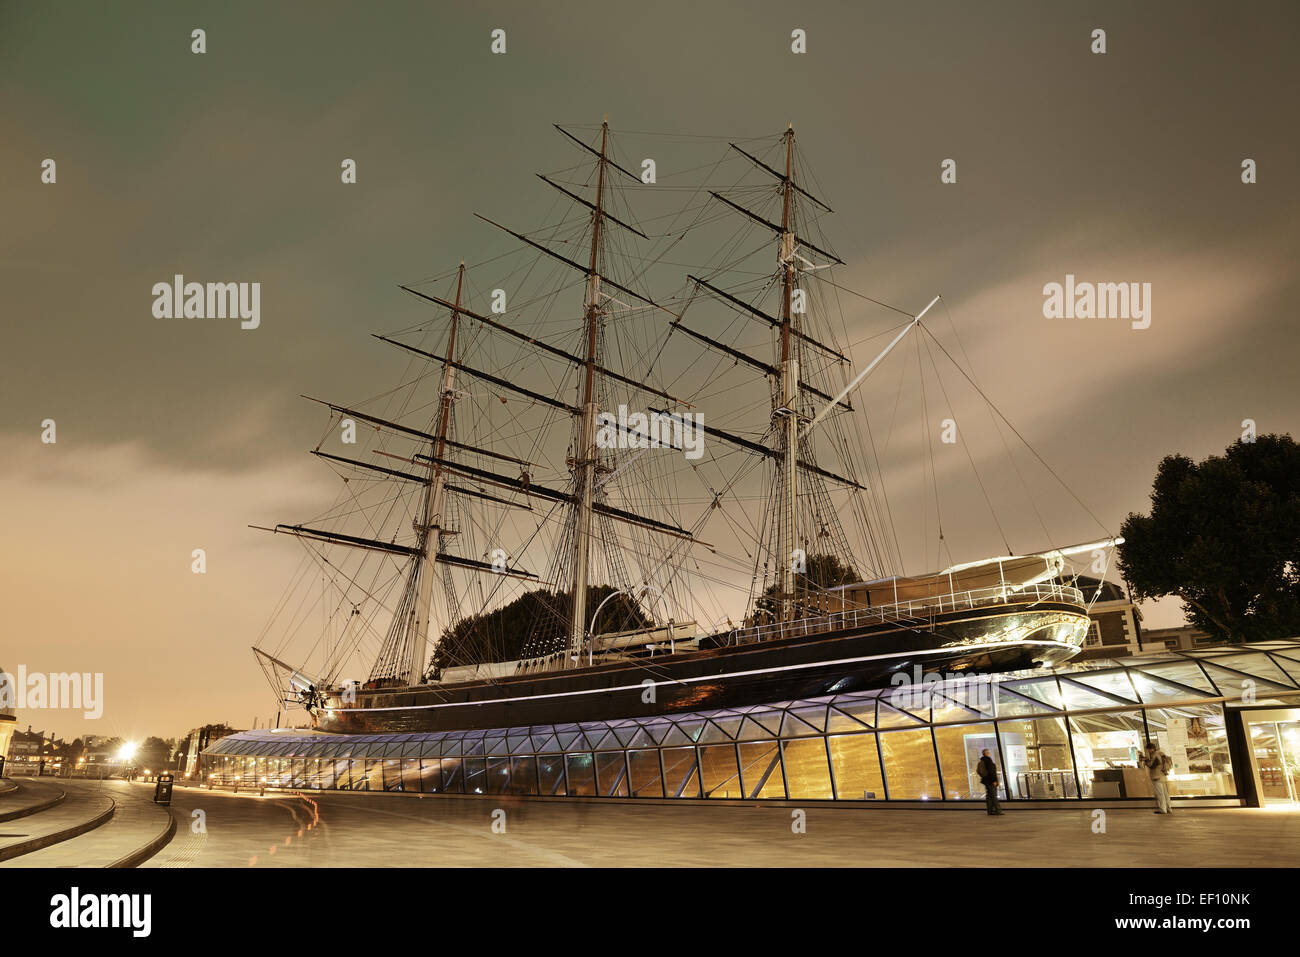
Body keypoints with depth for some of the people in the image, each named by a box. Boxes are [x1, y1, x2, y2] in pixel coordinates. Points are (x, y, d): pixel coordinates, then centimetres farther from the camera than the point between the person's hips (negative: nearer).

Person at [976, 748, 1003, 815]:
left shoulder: (982, 760, 11)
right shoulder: (988, 760, -15)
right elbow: (991, 771, -20)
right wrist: (994, 780, -19)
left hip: (986, 780, 9)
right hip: (990, 780, -9)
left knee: (988, 796, 7)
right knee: (994, 795, -7)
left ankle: (990, 810, 8)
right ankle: (997, 810, -7)